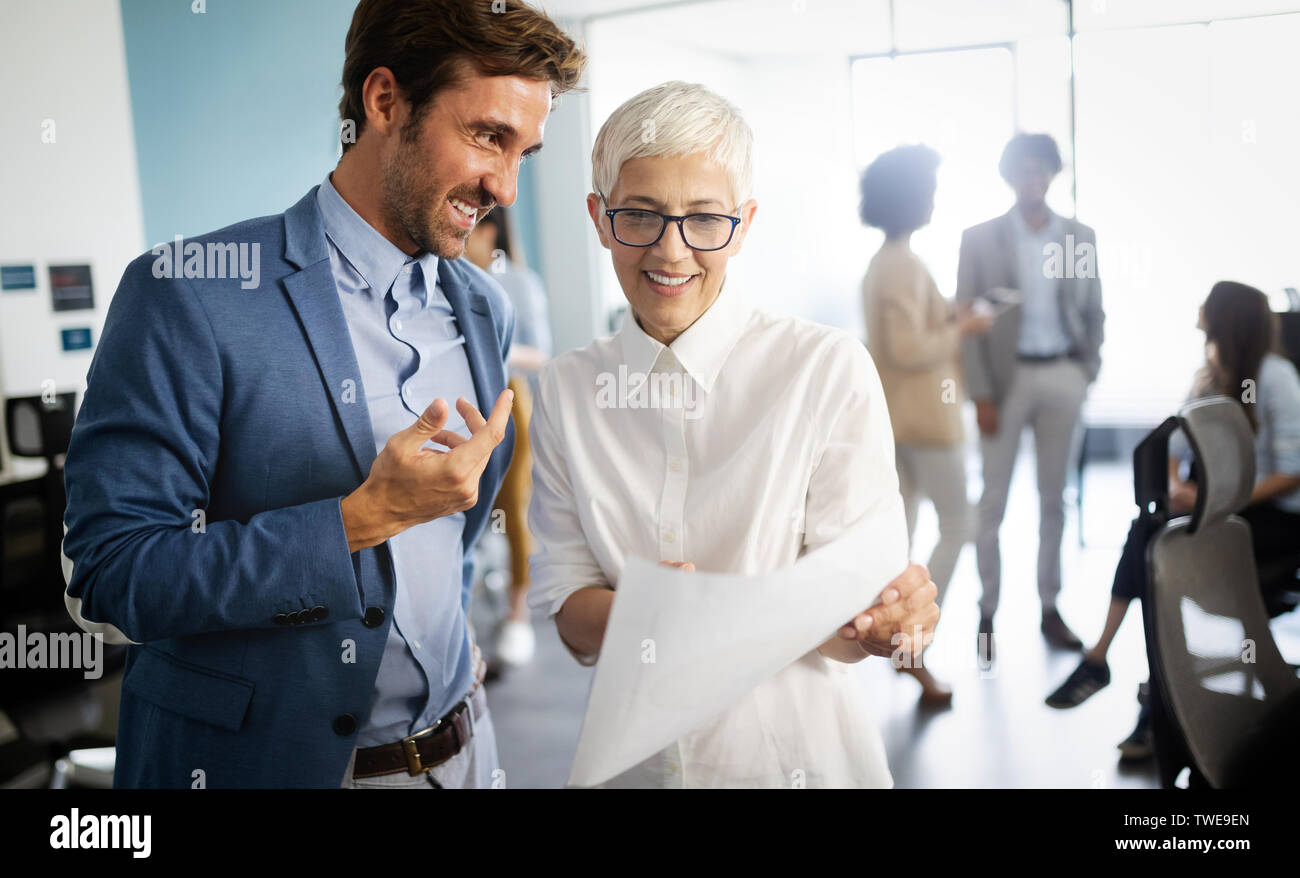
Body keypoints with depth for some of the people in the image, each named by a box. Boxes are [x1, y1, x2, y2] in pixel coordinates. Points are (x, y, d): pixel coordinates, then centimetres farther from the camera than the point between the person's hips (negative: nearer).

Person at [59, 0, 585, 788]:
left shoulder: (486, 310, 4)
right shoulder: (187, 295, -15)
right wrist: (363, 519, -25)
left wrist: (457, 632, 8)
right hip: (257, 758, -5)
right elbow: (108, 582, -19)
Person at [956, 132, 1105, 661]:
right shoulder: (979, 239, -3)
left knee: (1054, 498, 10)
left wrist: (1089, 372, 1)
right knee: (992, 501, 1)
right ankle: (987, 613, 11)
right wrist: (980, 393, -10)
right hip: (1005, 376, -2)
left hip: (1062, 375, 3)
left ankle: (1050, 608, 21)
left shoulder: (1080, 237, 5)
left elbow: (1093, 311, 11)